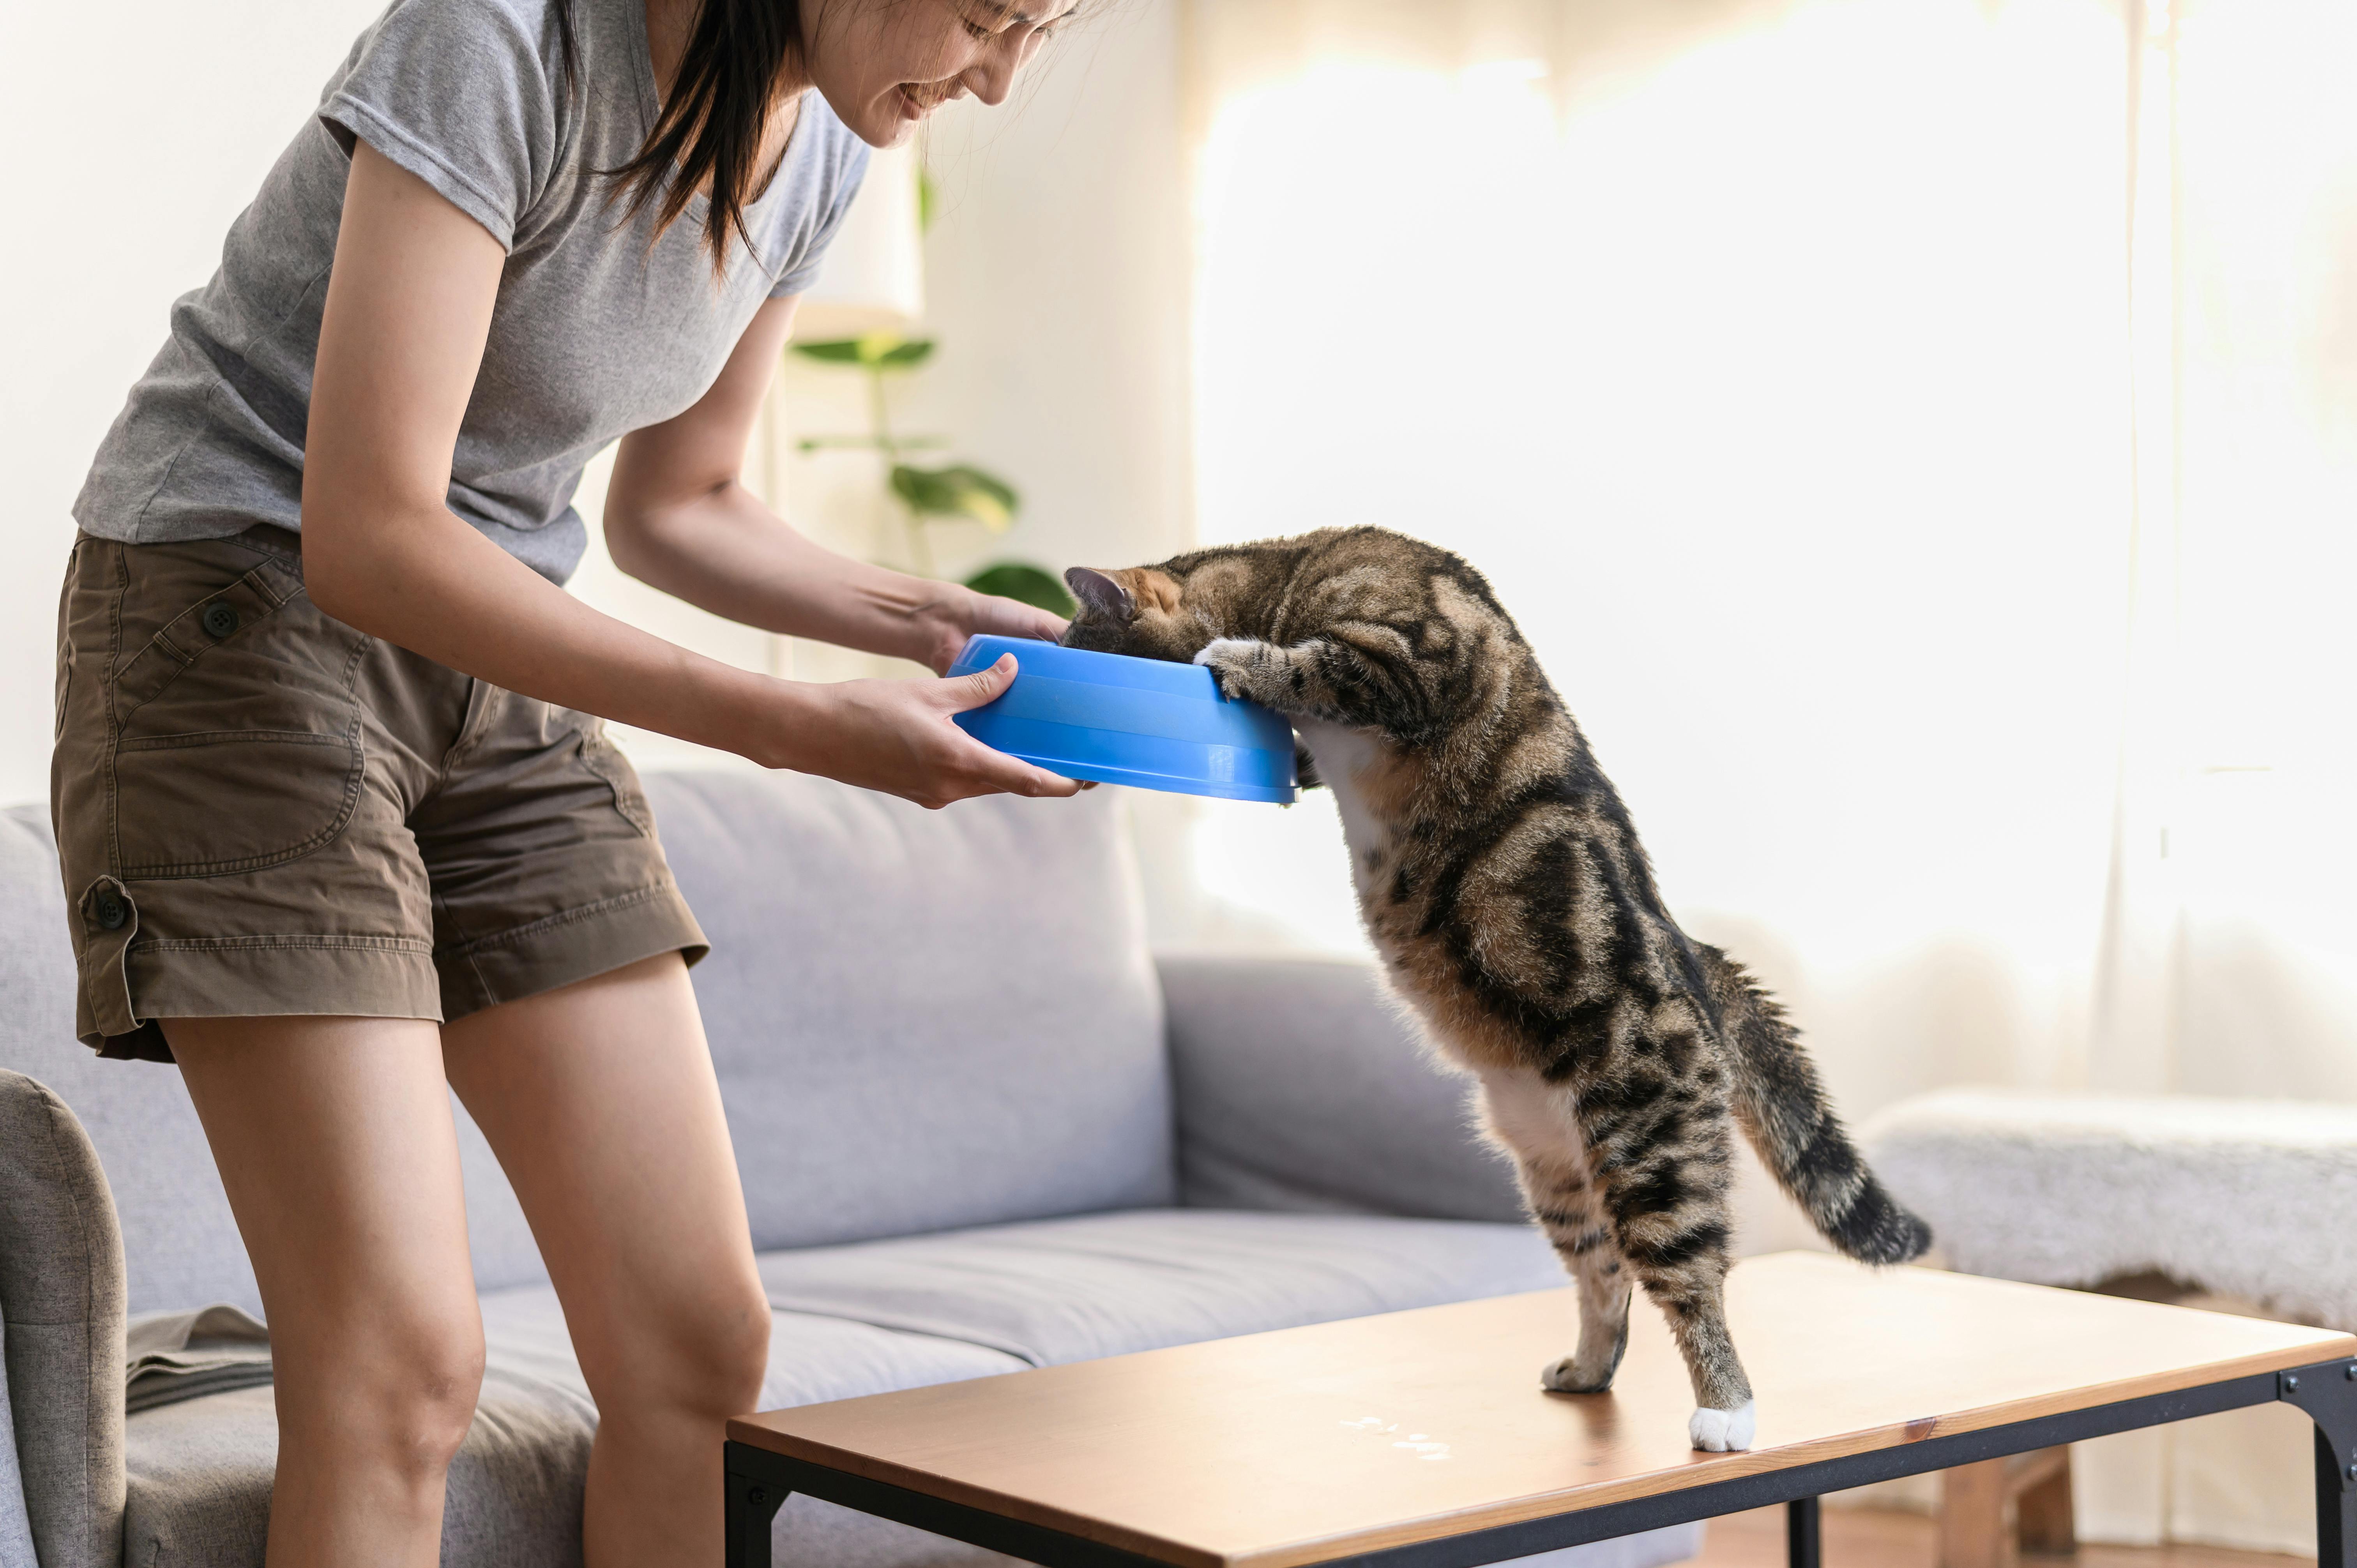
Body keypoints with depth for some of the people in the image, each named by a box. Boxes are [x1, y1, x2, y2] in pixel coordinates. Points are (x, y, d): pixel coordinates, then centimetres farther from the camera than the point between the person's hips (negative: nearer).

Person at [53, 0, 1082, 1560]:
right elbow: (367, 537, -27)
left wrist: (928, 620, -2)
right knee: (400, 1362, -15)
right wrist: (802, 728, -28)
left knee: (701, 1340, 1)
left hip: (497, 672, 7)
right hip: (244, 626, -7)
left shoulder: (820, 149, 1)